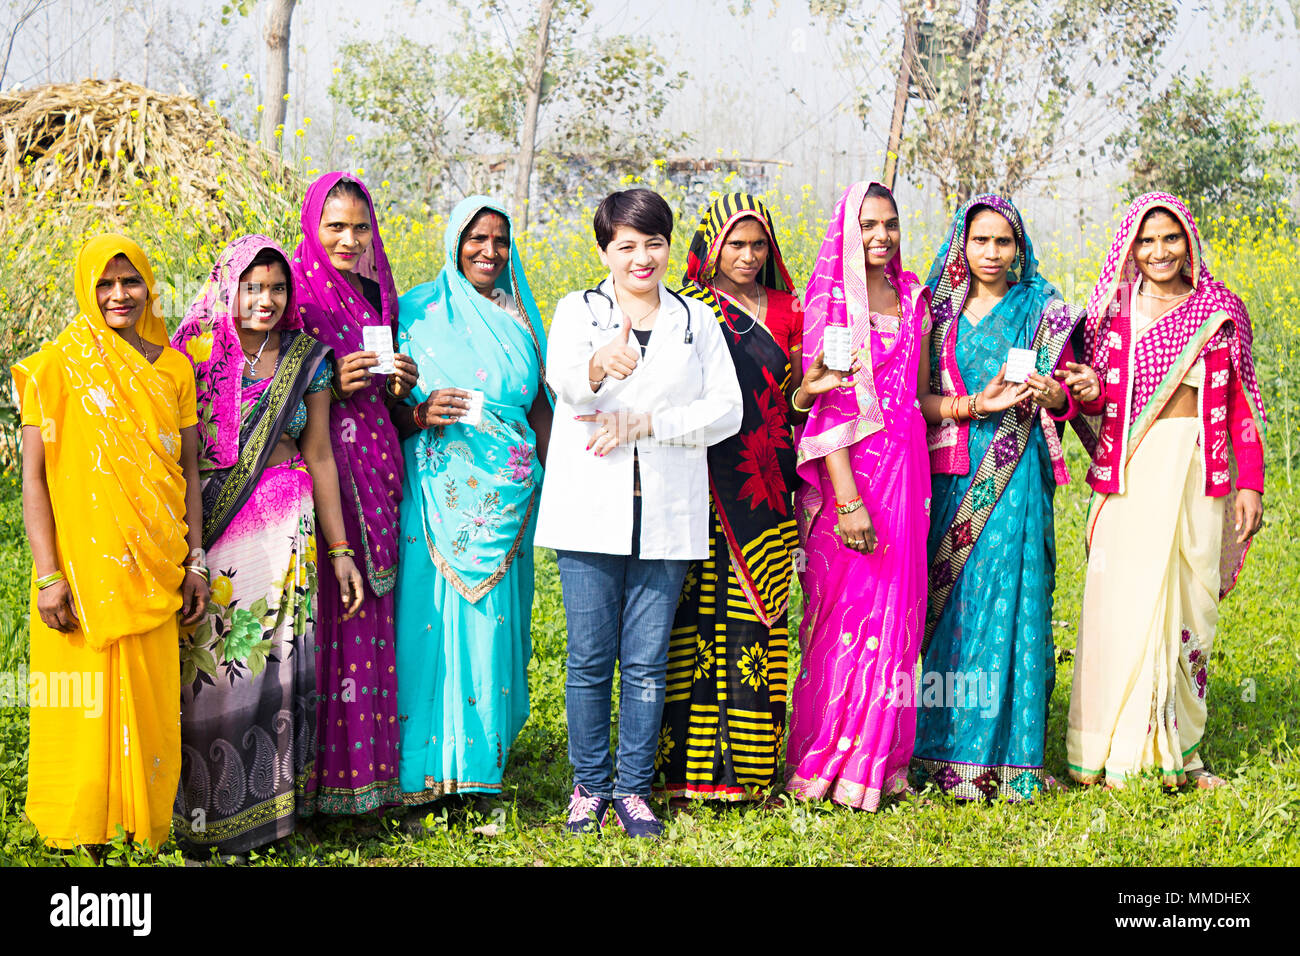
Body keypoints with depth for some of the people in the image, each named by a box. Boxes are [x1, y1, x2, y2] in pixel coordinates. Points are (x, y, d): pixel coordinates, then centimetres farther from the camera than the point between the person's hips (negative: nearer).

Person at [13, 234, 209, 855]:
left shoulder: (172, 368, 9)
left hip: (154, 571, 4)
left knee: (151, 706, 7)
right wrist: (47, 576, -12)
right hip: (83, 567, -4)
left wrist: (195, 563, 7)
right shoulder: (57, 367, -2)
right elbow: (33, 477, -5)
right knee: (84, 710, 0)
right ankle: (83, 838, 12)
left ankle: (144, 828, 20)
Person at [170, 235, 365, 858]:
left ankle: (263, 802, 15)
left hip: (283, 525, 1)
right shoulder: (194, 353, -1)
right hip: (204, 524, -1)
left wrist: (339, 550, 7)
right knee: (207, 660, -1)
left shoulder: (306, 360, 5)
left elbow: (320, 457, 8)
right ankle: (205, 807, 11)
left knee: (271, 657, 2)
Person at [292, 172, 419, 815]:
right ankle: (318, 773, 0)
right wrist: (332, 385, -16)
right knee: (320, 606, -7)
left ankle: (367, 765, 13)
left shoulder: (377, 297, 15)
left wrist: (396, 387, 2)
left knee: (369, 612, 6)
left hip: (372, 467, 6)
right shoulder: (295, 294, -3)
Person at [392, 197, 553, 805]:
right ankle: (426, 765, 1)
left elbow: (540, 407, 15)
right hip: (440, 496, -3)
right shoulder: (419, 312, 3)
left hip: (506, 496, 3)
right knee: (433, 613, -6)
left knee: (493, 618, 3)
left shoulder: (521, 317, 13)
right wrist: (420, 414, -16)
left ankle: (482, 756, 13)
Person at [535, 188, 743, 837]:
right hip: (591, 512, -1)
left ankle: (633, 788, 14)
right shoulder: (577, 312, 6)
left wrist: (643, 423, -10)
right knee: (589, 659, 2)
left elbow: (726, 410, 2)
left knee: (647, 662, 3)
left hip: (666, 516, 1)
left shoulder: (697, 321, 12)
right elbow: (563, 381, -16)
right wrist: (598, 366, -40)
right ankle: (589, 784, 15)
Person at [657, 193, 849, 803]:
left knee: (758, 622, 2)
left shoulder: (784, 311, 14)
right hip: (705, 493, -3)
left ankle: (749, 765, 9)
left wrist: (811, 388, -3)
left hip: (765, 494, 3)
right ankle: (693, 768, 0)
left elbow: (787, 403, 17)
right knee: (699, 615, -5)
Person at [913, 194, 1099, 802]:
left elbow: (1068, 393, 8)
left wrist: (1048, 394, -14)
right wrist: (975, 404, -13)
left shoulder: (1042, 309, 8)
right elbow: (918, 396, 4)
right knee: (950, 601, 1)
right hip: (951, 475, 2)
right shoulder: (938, 308, 10)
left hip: (1015, 476, -1)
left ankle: (1003, 757, -3)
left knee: (1007, 597, -8)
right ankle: (947, 750, 8)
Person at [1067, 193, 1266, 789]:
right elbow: (1097, 397, 9)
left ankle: (1178, 751, 13)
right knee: (1126, 599, -6)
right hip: (1132, 468, -1)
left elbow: (1241, 404, 8)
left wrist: (1250, 483, 2)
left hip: (1199, 470, 1)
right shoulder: (1114, 309, 6)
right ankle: (1120, 752, 2)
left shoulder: (1222, 310, 7)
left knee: (1189, 602, 4)